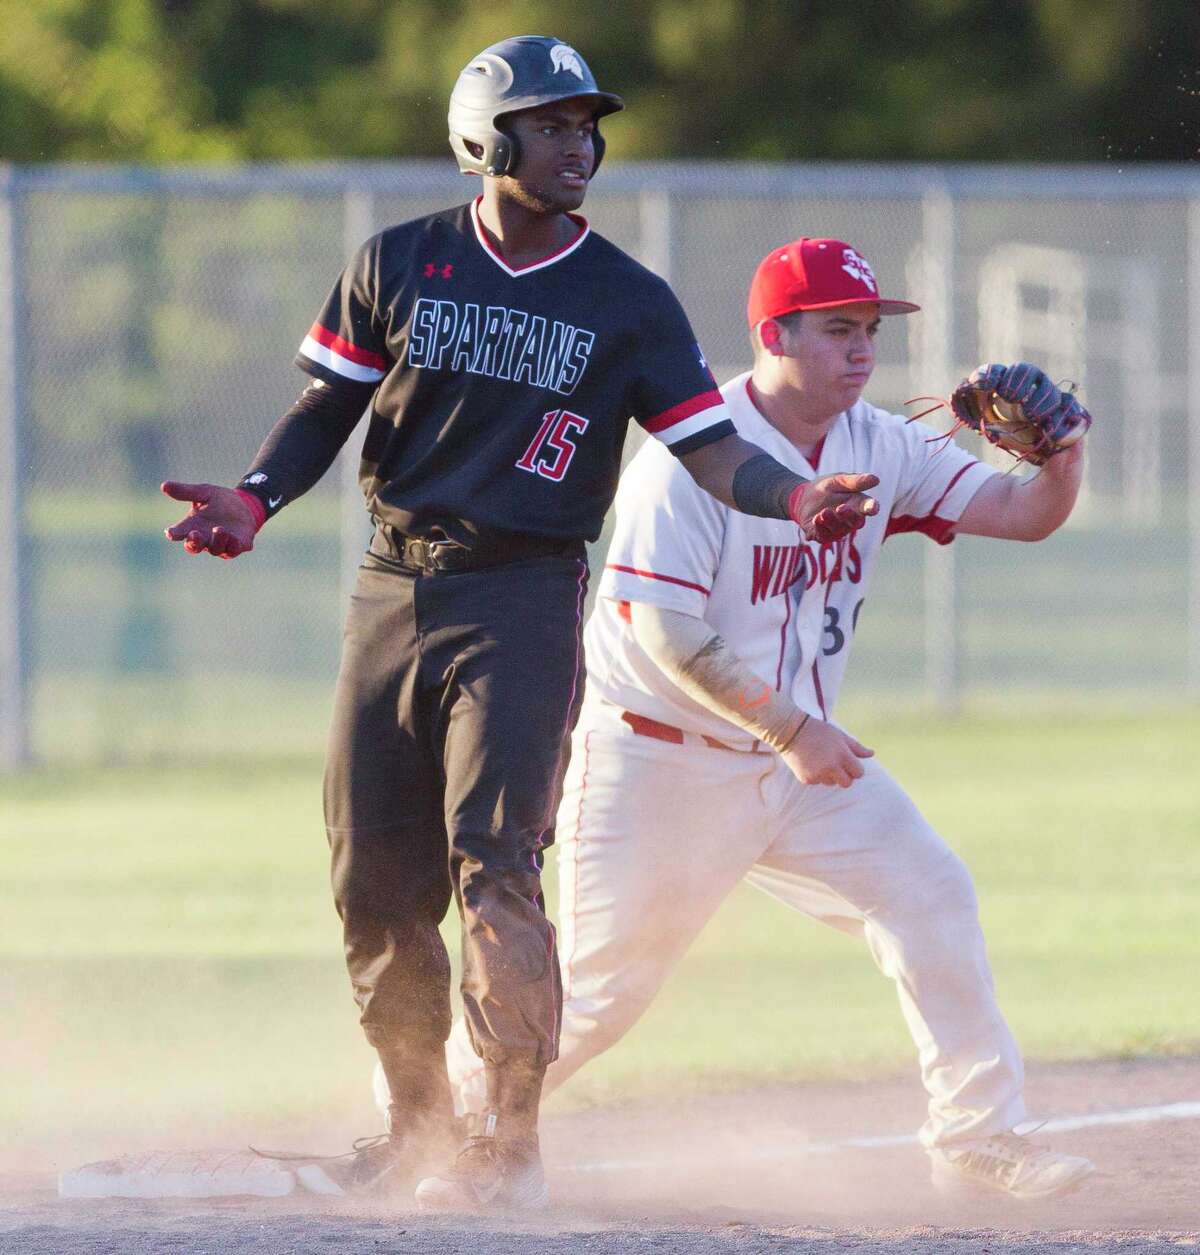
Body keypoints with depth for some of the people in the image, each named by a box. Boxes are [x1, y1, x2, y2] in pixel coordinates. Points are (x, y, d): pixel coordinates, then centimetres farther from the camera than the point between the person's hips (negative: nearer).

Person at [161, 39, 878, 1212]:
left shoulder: (627, 301, 1)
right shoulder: (395, 265, 6)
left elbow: (710, 450, -4)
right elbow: (326, 408, 10)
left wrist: (797, 495, -24)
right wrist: (254, 496, -9)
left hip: (524, 601, -3)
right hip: (393, 593, 3)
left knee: (493, 864, -16)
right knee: (374, 878, 6)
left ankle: (510, 1144, -11)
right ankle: (414, 1117, 24)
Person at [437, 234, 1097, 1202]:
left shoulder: (879, 448, 0)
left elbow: (1024, 514, -5)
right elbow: (665, 632, -25)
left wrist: (1063, 455, -27)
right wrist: (787, 729, -28)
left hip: (800, 757, 6)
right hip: (662, 759, -6)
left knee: (930, 898, -8)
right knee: (604, 986, 1)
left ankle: (978, 1135, -2)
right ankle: (446, 1112, 23)